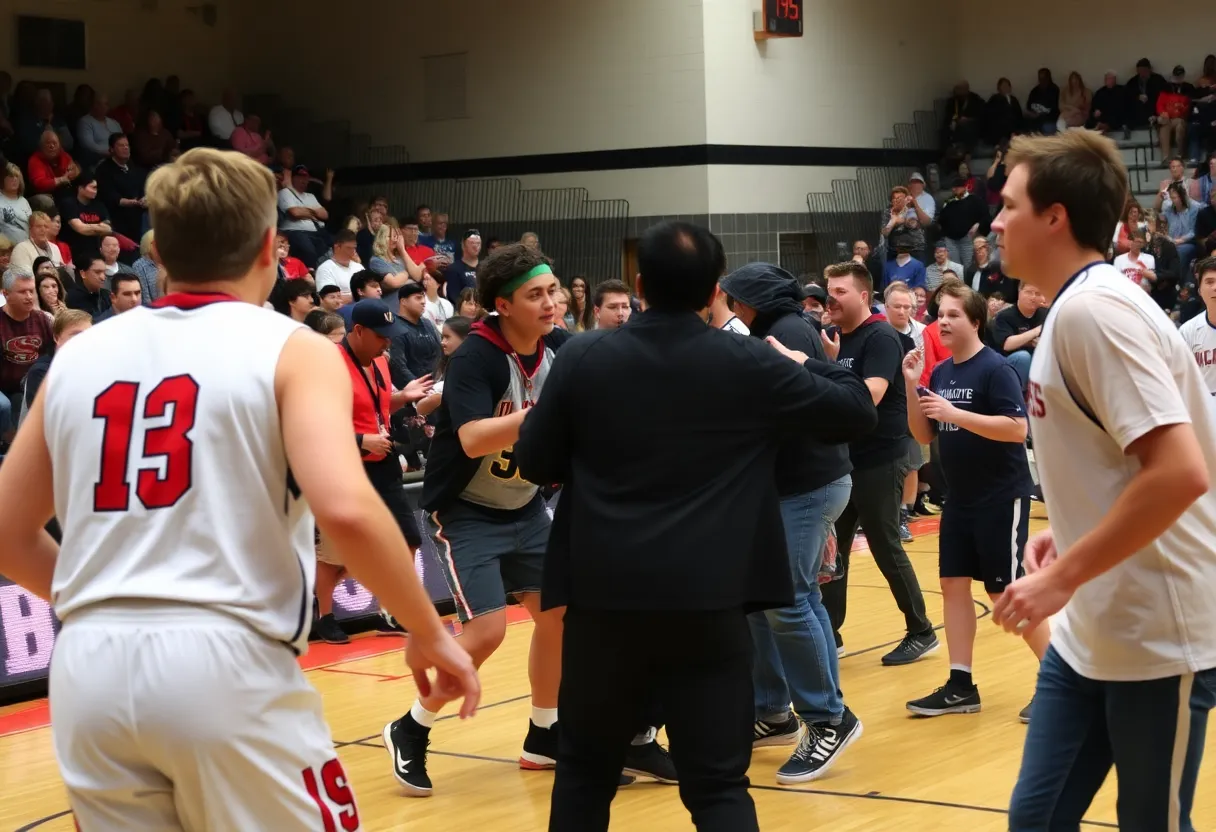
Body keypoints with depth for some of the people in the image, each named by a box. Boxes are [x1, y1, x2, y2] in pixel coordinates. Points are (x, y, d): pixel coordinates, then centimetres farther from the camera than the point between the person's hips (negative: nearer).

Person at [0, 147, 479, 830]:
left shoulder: (79, 354, 13)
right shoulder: (289, 348, -1)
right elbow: (345, 509, -16)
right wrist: (431, 634, -4)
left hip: (90, 669, 5)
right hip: (224, 663, -4)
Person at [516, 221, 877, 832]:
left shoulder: (582, 358, 0)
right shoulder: (751, 364, -3)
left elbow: (534, 463, 7)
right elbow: (856, 410, 7)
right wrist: (805, 364, 24)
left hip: (603, 596, 2)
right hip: (710, 600, -1)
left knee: (585, 765, 17)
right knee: (718, 782, 2)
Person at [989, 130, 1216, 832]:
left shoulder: (1093, 308, -19)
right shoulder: (1077, 307, 11)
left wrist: (1063, 577, -22)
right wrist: (1066, 537, 9)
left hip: (1157, 638, -9)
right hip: (1092, 631, 9)